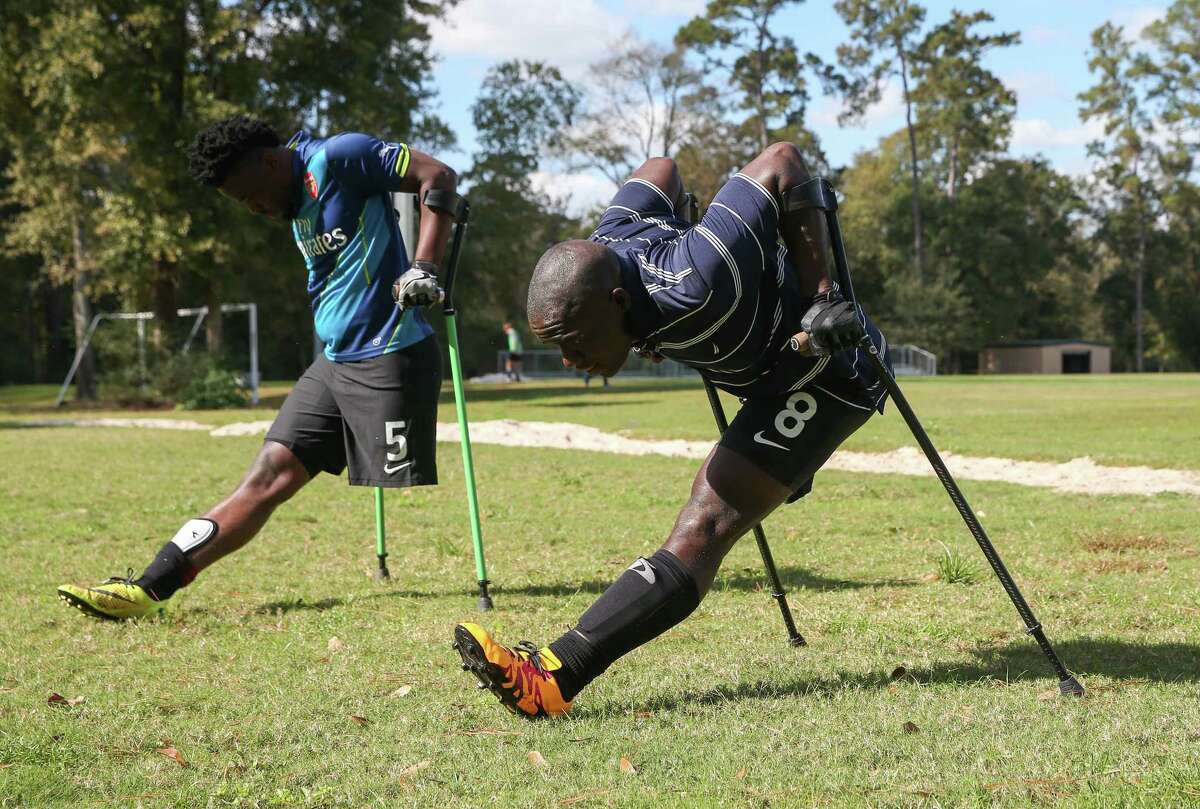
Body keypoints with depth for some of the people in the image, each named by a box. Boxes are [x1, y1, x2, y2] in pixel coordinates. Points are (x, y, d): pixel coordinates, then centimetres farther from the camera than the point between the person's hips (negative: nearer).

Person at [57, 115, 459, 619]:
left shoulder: (339, 158, -10)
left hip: (390, 362, -8)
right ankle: (150, 589, -1)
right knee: (268, 476, 3)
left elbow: (439, 178, -16)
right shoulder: (294, 199, 16)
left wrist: (423, 268, -23)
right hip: (333, 363, 8)